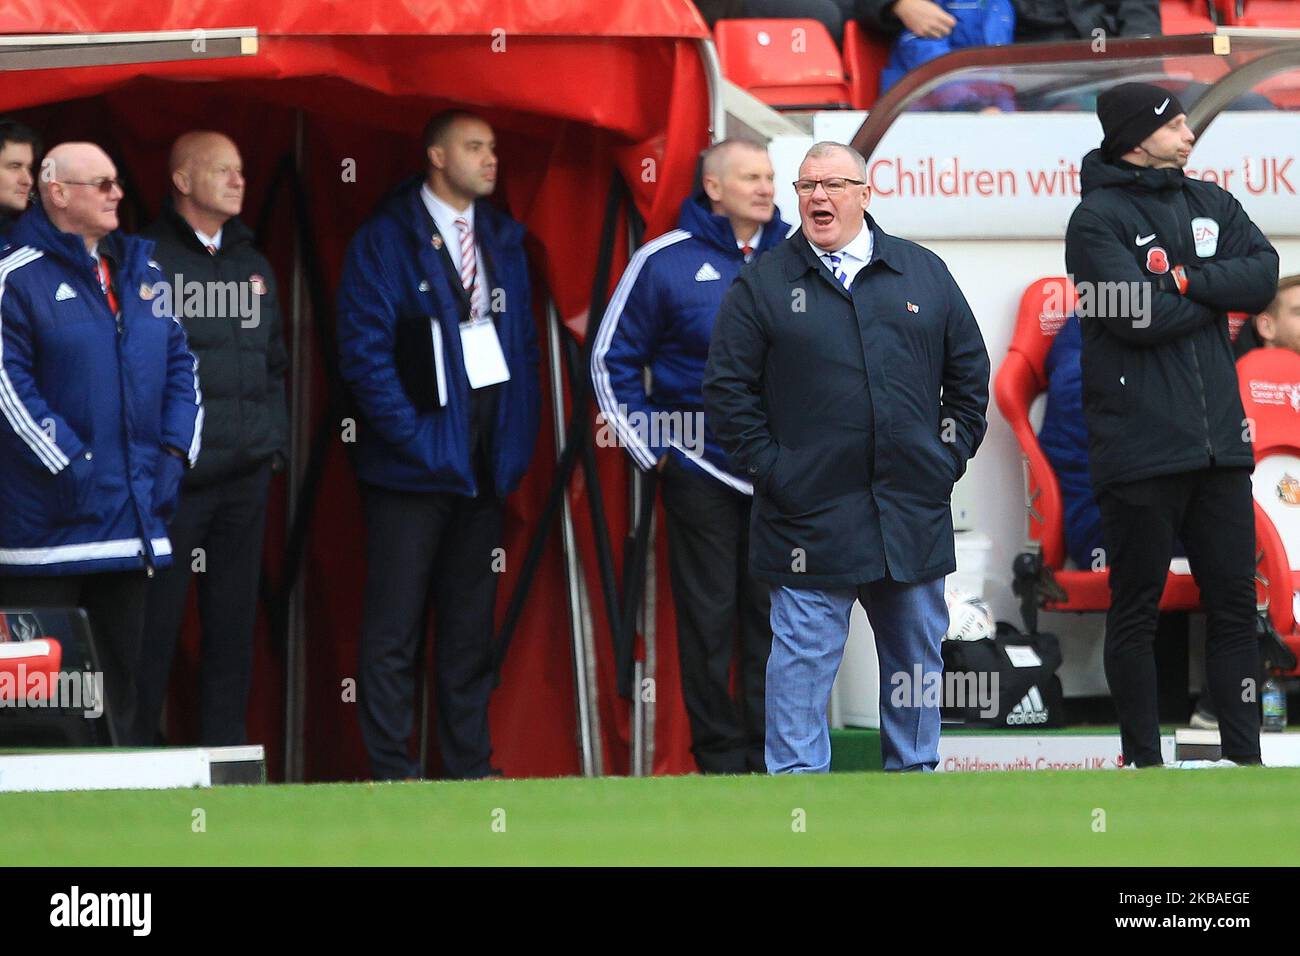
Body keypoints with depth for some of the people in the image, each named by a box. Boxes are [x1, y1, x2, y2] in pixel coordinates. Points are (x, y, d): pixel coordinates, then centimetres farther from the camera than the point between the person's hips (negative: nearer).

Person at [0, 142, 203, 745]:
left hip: (133, 515, 7)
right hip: (48, 520, -7)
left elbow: (181, 367, 17)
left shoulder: (142, 272, 14)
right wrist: (68, 463, -18)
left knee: (121, 668, 11)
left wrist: (175, 454, 3)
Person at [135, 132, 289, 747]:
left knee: (233, 617, 7)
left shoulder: (252, 265, 16)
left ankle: (226, 750, 12)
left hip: (245, 472, 6)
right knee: (156, 620, -6)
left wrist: (276, 442, 13)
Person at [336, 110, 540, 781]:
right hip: (415, 459, -6)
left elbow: (523, 341, 16)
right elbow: (363, 348, -11)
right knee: (395, 627, -3)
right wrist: (409, 432, -15)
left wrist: (519, 435, 5)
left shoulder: (503, 239, 13)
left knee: (471, 620, 10)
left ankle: (469, 768, 14)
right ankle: (391, 771, -1)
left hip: (484, 465, 6)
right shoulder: (386, 240, -6)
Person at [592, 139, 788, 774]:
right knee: (708, 619, -1)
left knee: (774, 619, 4)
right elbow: (612, 360, 5)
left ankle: (771, 754, 9)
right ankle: (718, 755, 4)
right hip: (700, 471, -3)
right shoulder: (665, 263, -2)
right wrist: (649, 450, 1)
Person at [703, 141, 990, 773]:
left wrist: (951, 456, 5)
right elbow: (727, 389, 1)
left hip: (914, 510, 3)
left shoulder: (924, 273, 10)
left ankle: (915, 772, 21)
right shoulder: (763, 285, 3)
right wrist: (769, 468, -7)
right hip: (809, 517, -3)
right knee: (804, 657, -5)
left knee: (917, 652, 10)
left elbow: (969, 372, 14)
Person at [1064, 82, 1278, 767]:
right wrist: (1218, 296, -5)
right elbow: (1135, 314, -18)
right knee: (1136, 609, 3)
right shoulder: (1098, 218, -5)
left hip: (1219, 444, 6)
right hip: (1140, 448, -6)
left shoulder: (1209, 204, 13)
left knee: (1235, 601, 6)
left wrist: (1185, 280, -14)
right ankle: (1142, 761, 9)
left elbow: (1264, 274, -2)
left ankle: (1244, 755, 11)